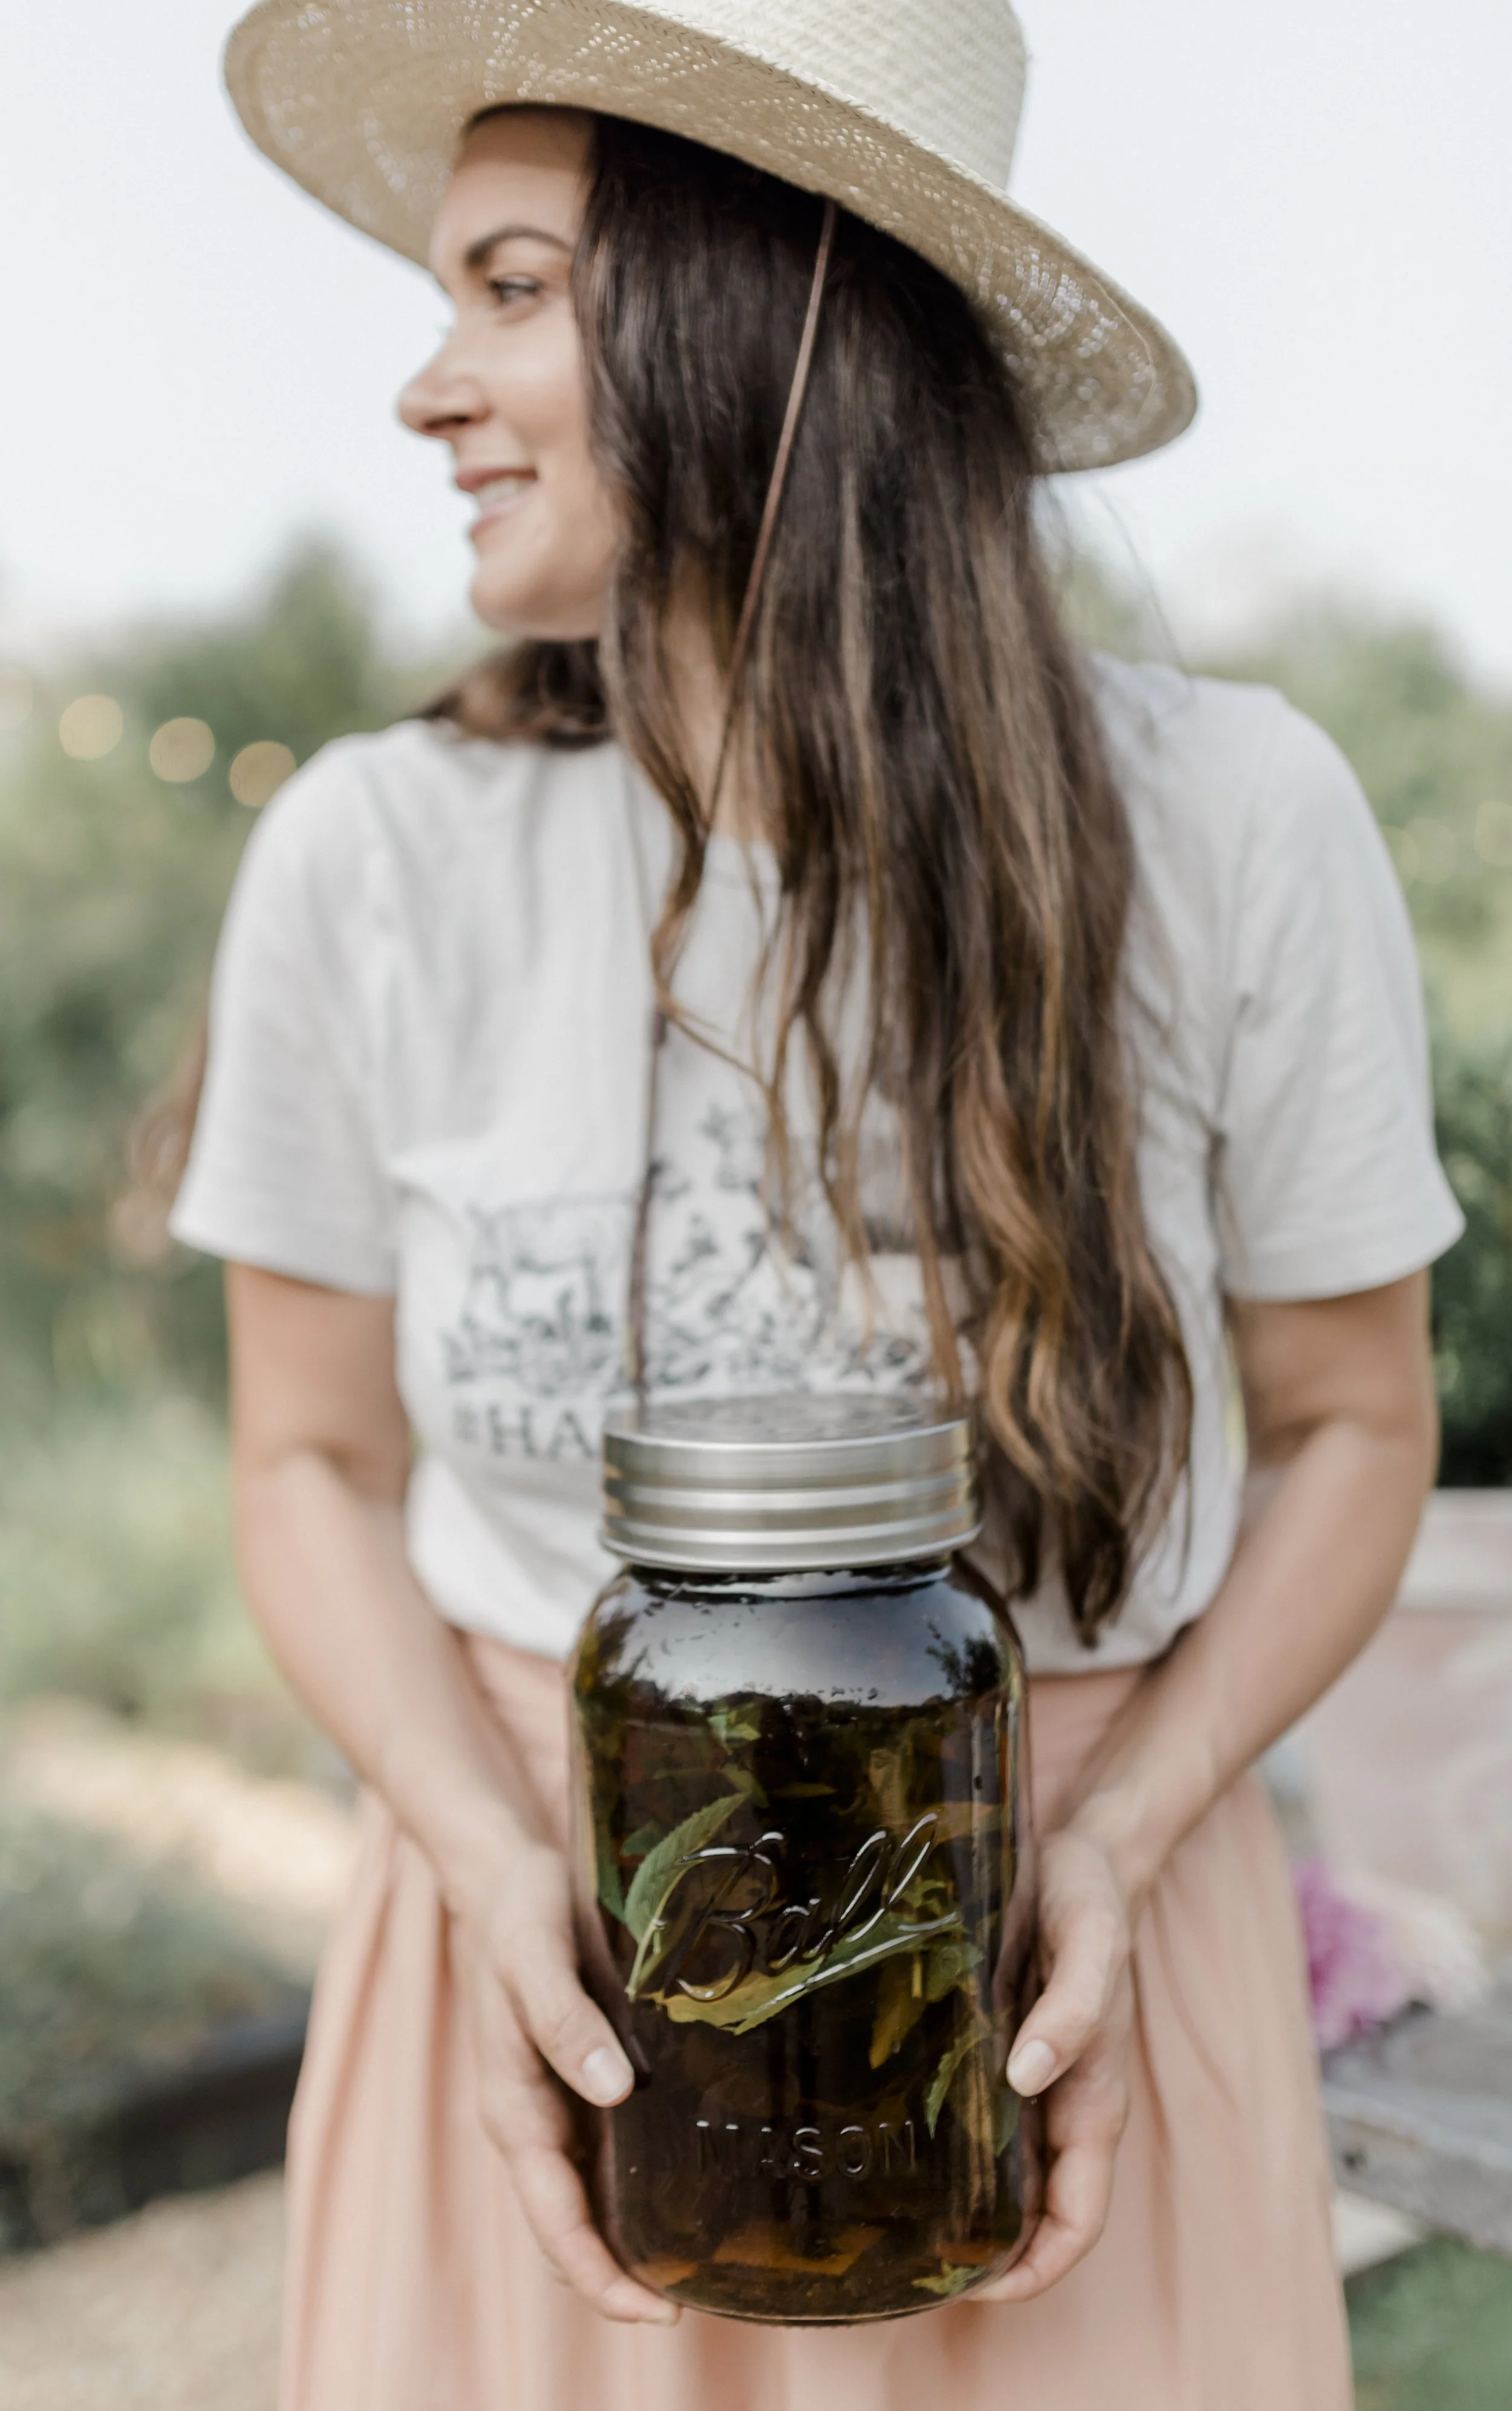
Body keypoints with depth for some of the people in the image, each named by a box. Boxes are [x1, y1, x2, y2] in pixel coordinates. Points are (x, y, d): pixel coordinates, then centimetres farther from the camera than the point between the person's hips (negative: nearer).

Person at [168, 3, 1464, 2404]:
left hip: (1066, 1956, 0)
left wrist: (1116, 1842, -15)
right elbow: (318, 1463, 0)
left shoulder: (1229, 823, -13)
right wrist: (496, 1870, -15)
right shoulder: (368, 860, -11)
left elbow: (1353, 1423, -2)